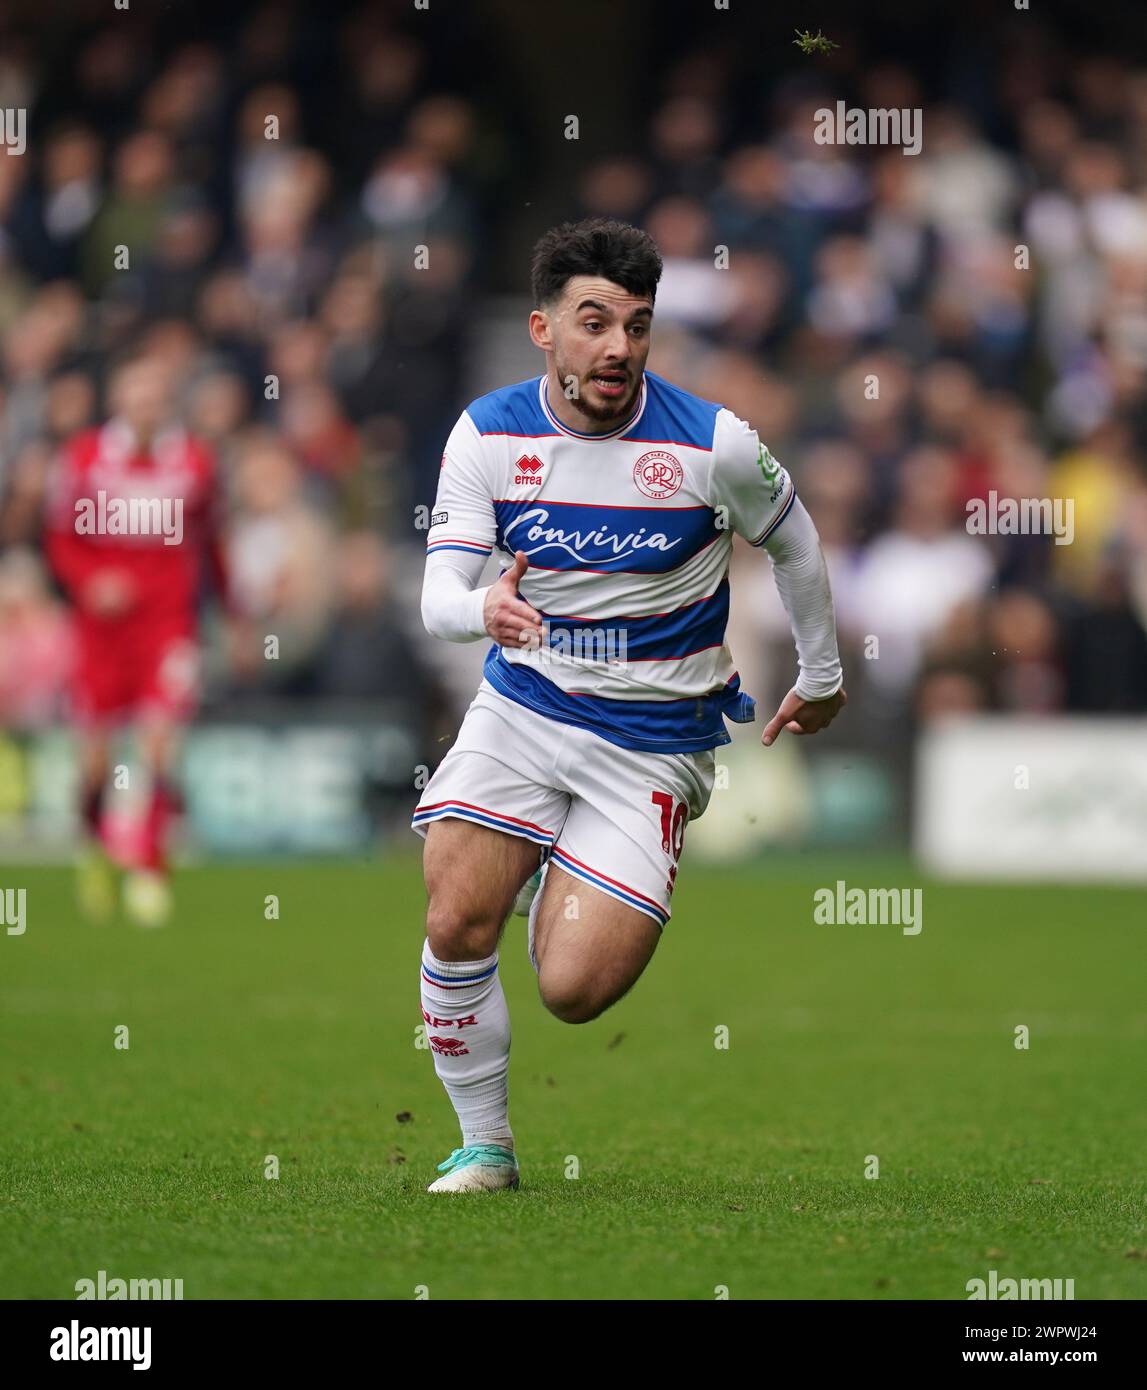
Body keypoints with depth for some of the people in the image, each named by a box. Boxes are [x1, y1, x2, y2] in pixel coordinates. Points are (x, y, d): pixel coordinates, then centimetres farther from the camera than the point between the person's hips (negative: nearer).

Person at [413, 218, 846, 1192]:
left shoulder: (714, 444, -14)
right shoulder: (489, 434, -8)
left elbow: (792, 538, 6)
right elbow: (439, 594, -13)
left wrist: (823, 676, 17)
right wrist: (485, 610, -38)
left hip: (654, 740, -2)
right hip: (521, 709, 2)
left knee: (572, 990, -13)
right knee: (456, 924, -16)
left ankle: (574, 902, 25)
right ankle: (485, 1145, 7)